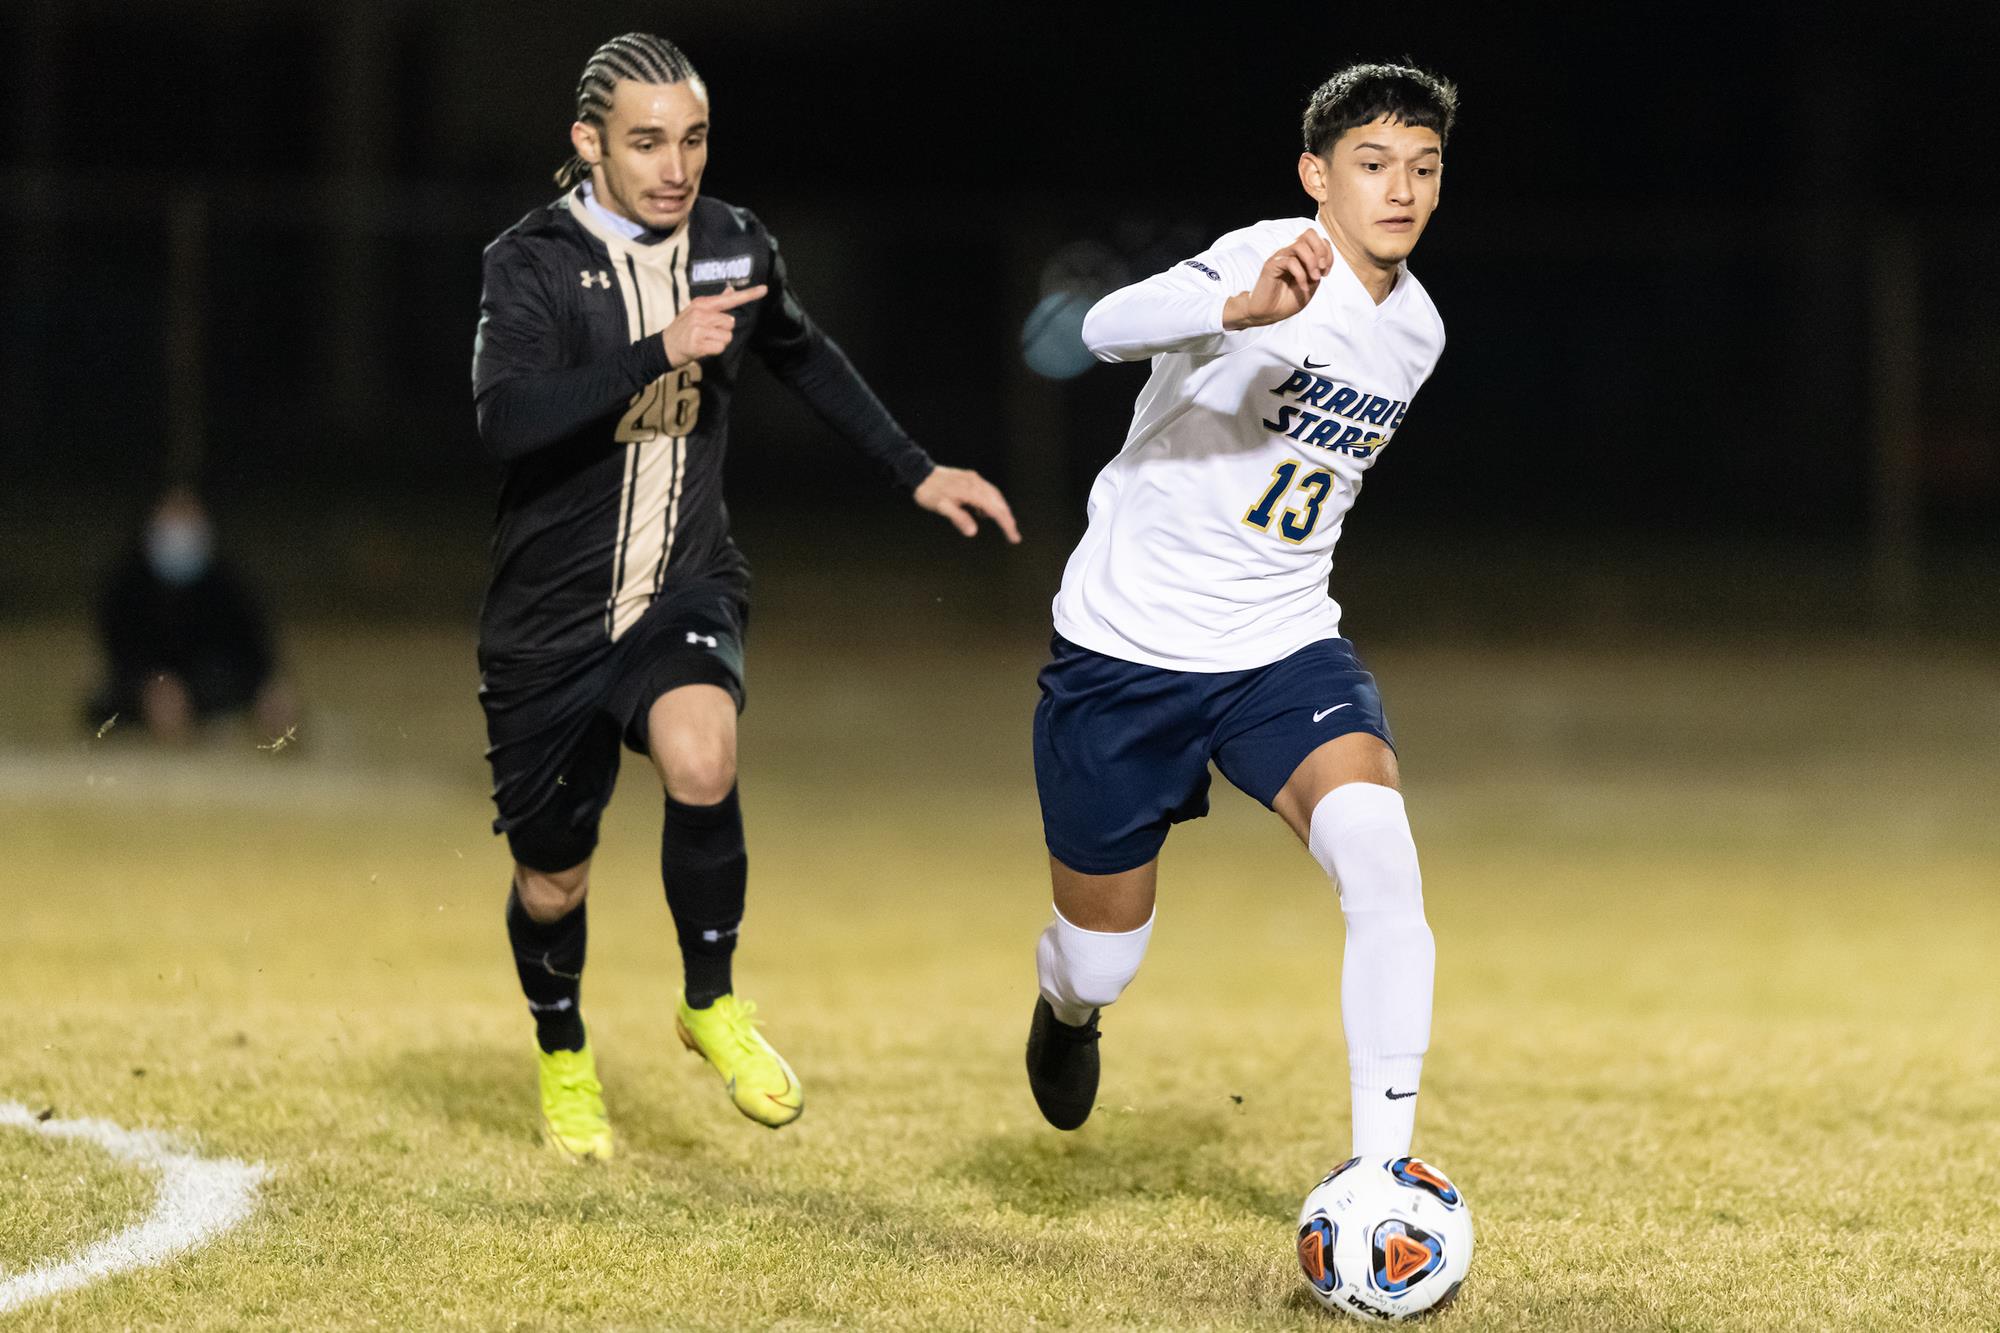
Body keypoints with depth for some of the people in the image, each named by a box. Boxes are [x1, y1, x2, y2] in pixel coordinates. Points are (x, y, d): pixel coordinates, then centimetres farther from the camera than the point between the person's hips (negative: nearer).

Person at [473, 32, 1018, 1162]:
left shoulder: (734, 246, 1)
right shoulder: (535, 263, -13)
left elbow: (806, 358, 22)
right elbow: (507, 416, -30)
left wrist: (918, 473, 24)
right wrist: (662, 353, -36)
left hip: (688, 591, 2)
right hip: (551, 621, -1)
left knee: (701, 761, -31)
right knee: (553, 884, 10)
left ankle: (713, 1002, -7)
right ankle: (564, 1054, 42)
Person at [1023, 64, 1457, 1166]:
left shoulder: (1414, 330, 5)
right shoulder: (1272, 260, -19)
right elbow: (1110, 328, -40)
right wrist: (1247, 307, -58)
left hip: (1285, 653, 4)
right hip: (1125, 649, -4)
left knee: (1380, 856, -25)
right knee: (1103, 964, 8)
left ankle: (1380, 1175, -23)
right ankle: (1068, 1003, 49)